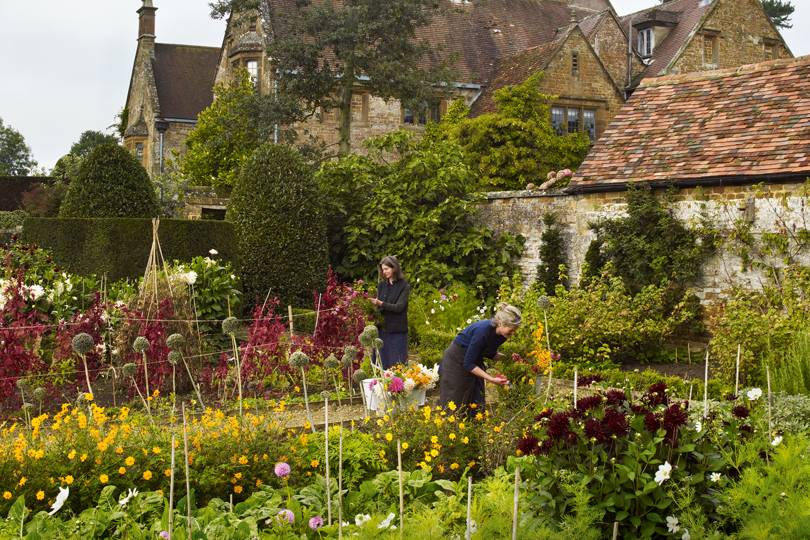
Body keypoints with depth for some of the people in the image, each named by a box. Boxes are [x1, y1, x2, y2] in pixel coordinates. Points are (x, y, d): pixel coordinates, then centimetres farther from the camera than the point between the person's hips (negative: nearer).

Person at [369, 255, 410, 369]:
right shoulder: (381, 285, 10)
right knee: (381, 363, 6)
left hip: (397, 330, -4)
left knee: (396, 363, -1)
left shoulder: (404, 286, -4)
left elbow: (399, 307, -14)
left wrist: (381, 304, -25)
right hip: (382, 329, 4)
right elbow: (378, 307, 11)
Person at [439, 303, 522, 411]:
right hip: (456, 362, -7)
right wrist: (491, 379, -30)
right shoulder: (483, 331, -33)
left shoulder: (501, 334, -11)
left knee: (476, 404, 2)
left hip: (474, 362, 7)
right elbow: (468, 364, -27)